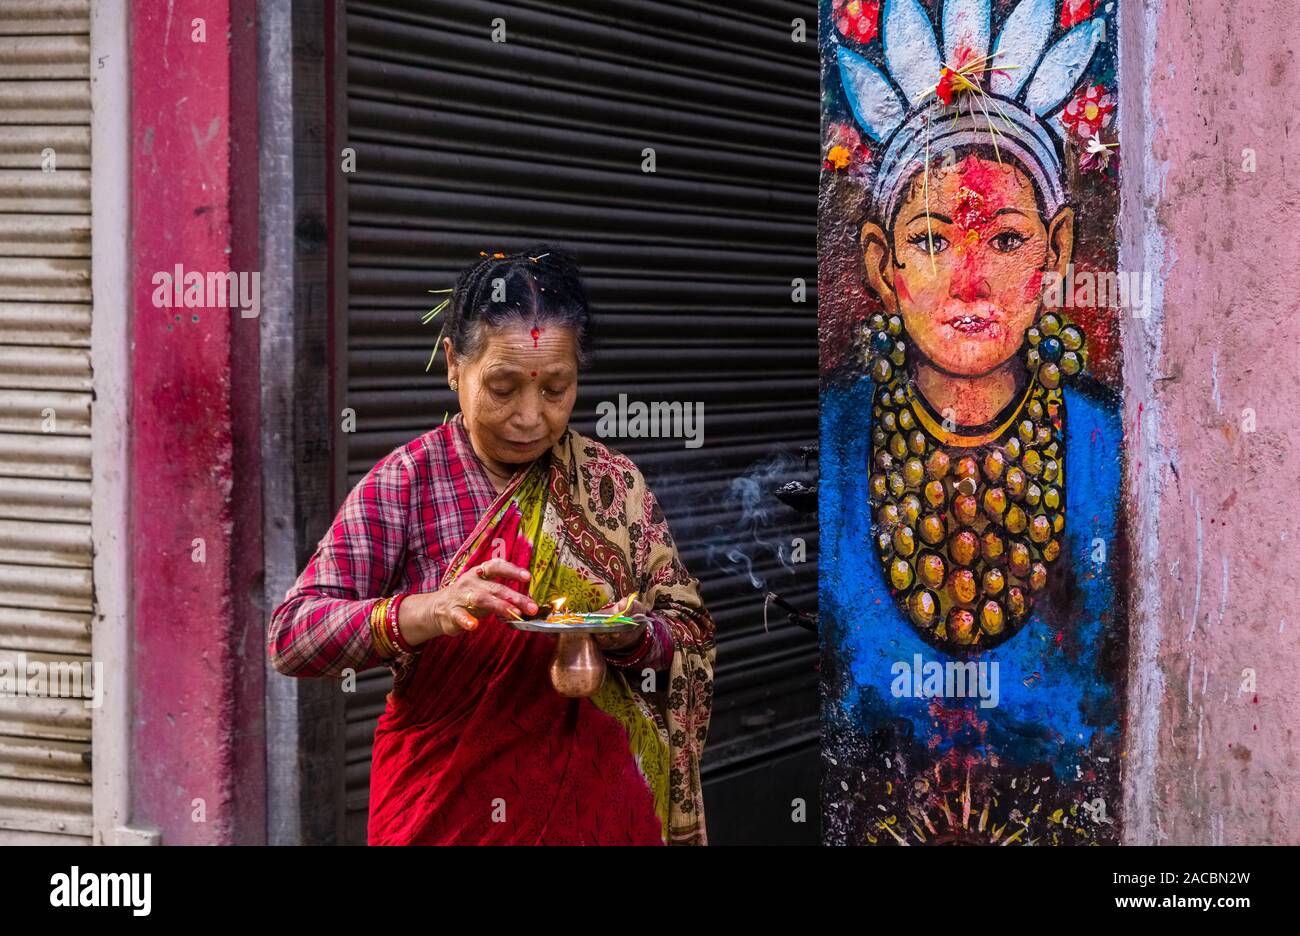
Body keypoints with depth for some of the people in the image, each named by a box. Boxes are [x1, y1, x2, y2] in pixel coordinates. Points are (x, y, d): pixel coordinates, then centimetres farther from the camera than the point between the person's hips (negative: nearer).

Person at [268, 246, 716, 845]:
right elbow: (290, 637, -16)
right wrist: (426, 611, -33)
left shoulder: (613, 485, 1)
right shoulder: (403, 482, -8)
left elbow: (690, 637, 1)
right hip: (444, 815, -2)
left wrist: (633, 637, -22)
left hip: (596, 807, 2)